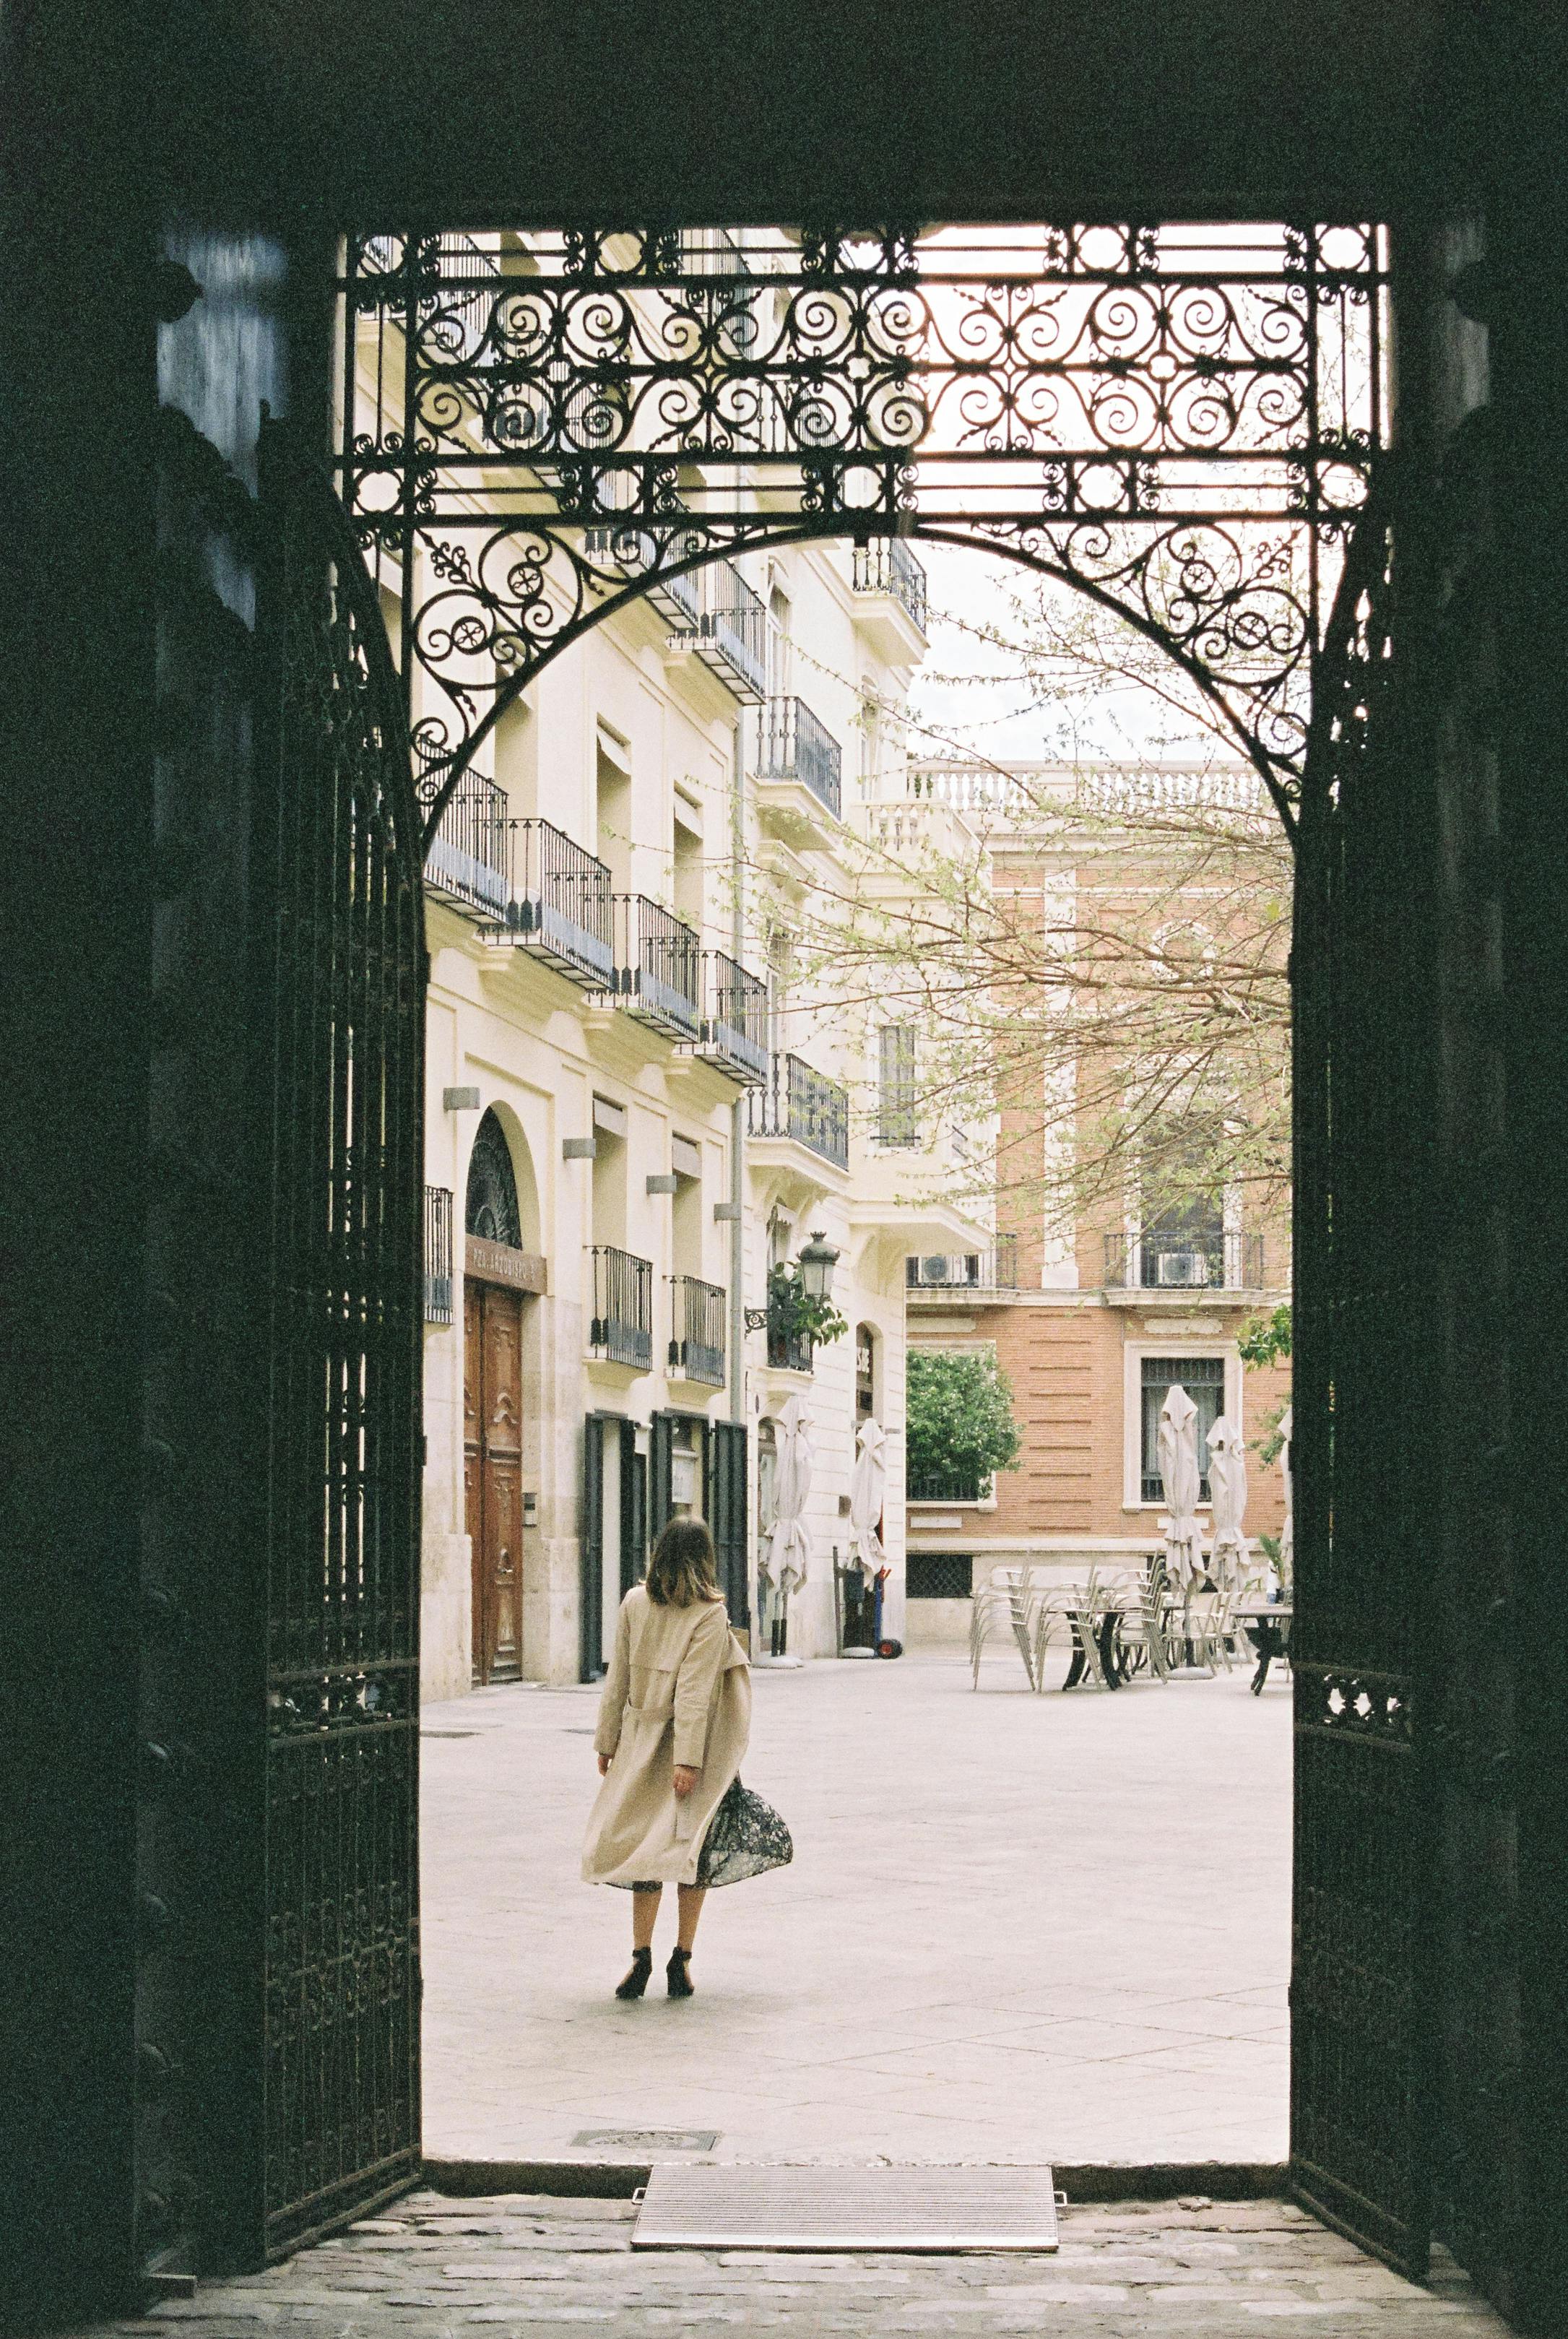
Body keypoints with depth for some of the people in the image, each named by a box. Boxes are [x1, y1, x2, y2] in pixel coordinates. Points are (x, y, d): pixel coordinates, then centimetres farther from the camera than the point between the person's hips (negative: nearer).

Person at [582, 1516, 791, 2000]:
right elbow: (694, 1691, -14)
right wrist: (688, 1759, -16)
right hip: (689, 1745, -3)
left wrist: (607, 1741, 12)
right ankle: (681, 1959, 7)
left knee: (647, 1847, 5)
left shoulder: (634, 1603, 0)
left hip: (640, 1742, 3)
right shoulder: (710, 1615, -10)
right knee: (694, 1849, 6)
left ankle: (642, 1957, -2)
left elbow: (617, 1679, 5)